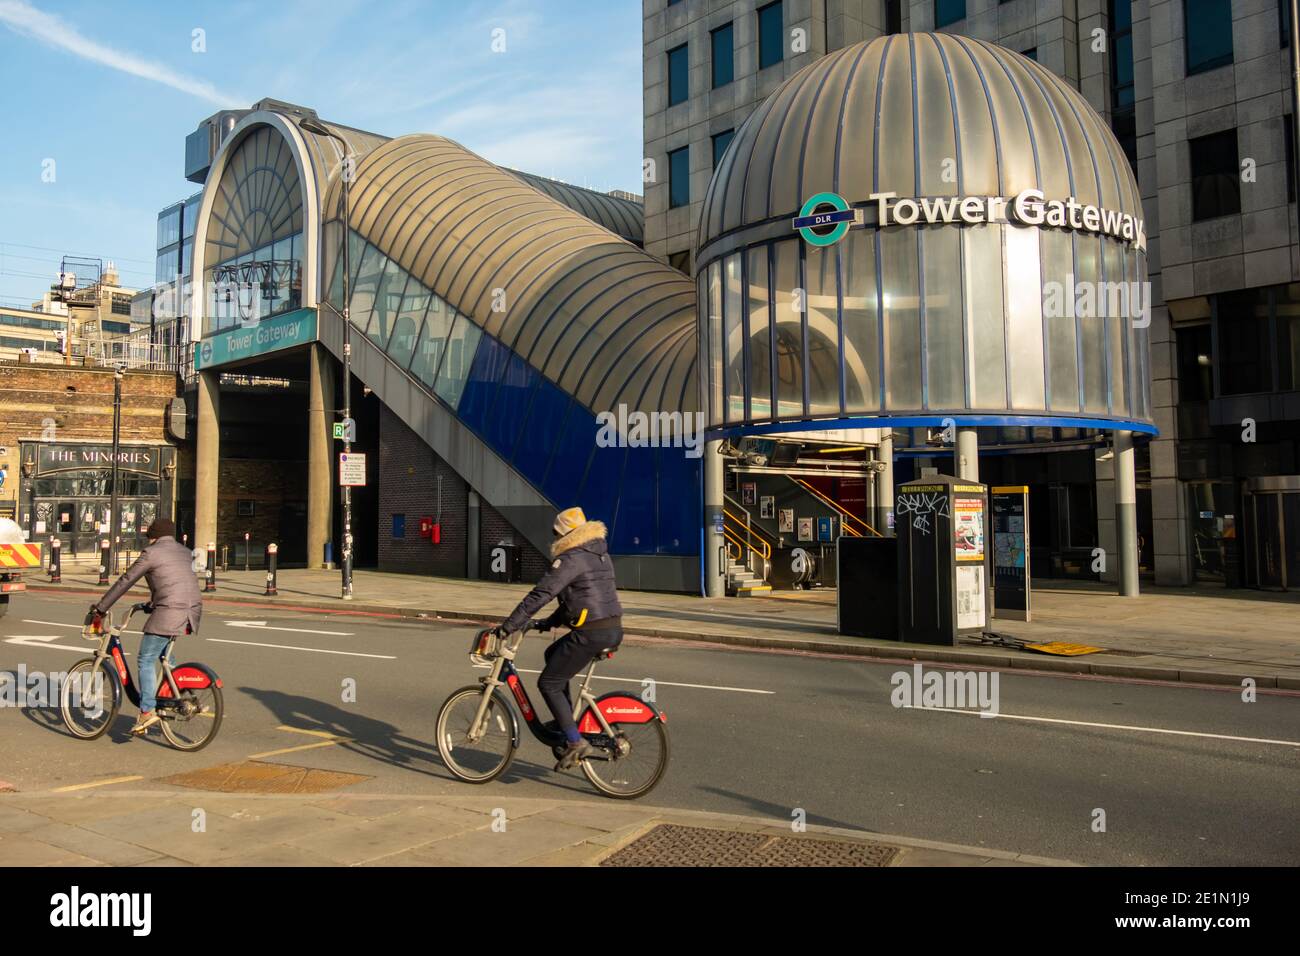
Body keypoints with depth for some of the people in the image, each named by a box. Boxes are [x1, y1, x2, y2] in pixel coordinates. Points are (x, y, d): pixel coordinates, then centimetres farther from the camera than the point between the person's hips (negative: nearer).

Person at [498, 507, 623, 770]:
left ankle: (575, 741, -2)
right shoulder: (600, 554, 18)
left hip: (591, 633, -10)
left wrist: (509, 625, -12)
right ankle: (565, 721, 30)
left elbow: (541, 594, -16)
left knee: (548, 683, 1)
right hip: (614, 630, 10)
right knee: (553, 654, 27)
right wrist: (552, 621, 29)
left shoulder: (572, 558, -11)